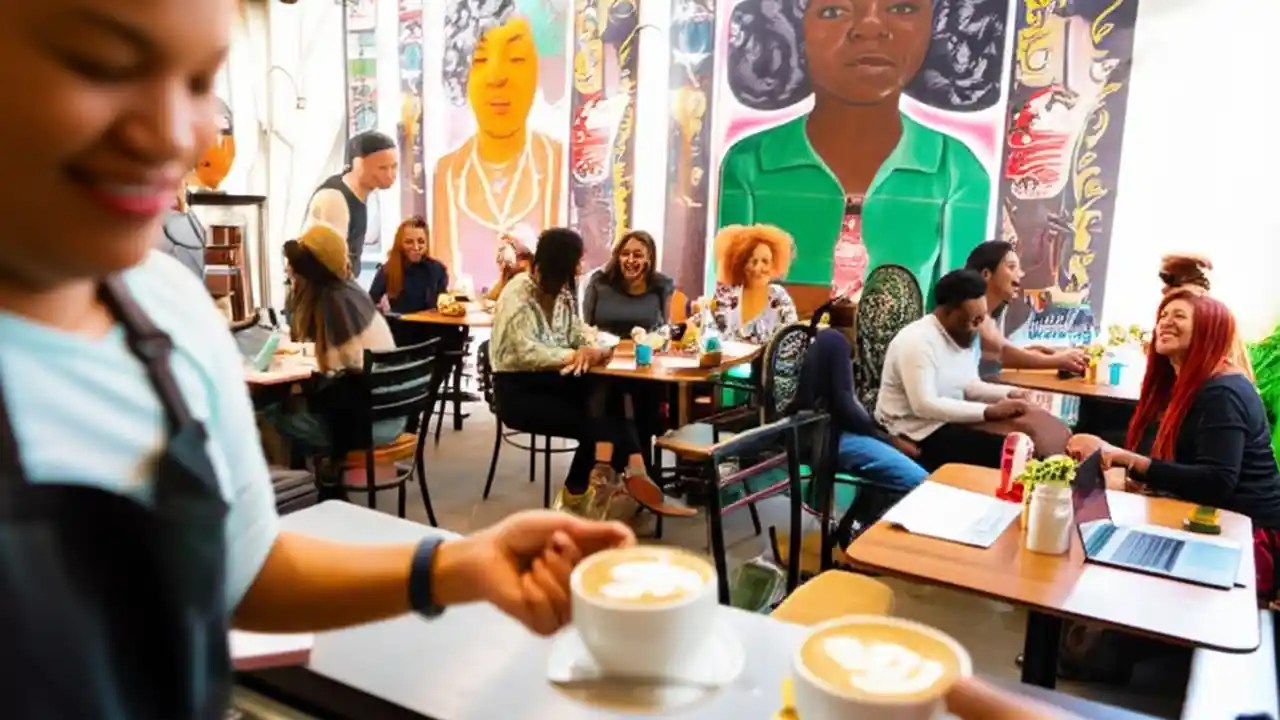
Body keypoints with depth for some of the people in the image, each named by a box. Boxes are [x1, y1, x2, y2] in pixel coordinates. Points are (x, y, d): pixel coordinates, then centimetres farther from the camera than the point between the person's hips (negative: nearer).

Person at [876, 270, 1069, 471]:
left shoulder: (963, 336, 7)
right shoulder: (917, 341, -22)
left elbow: (969, 386, 15)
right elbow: (924, 406, -29)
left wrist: (1009, 393, -4)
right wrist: (989, 411, -28)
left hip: (947, 420, 9)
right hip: (917, 432, -9)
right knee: (1006, 452, -22)